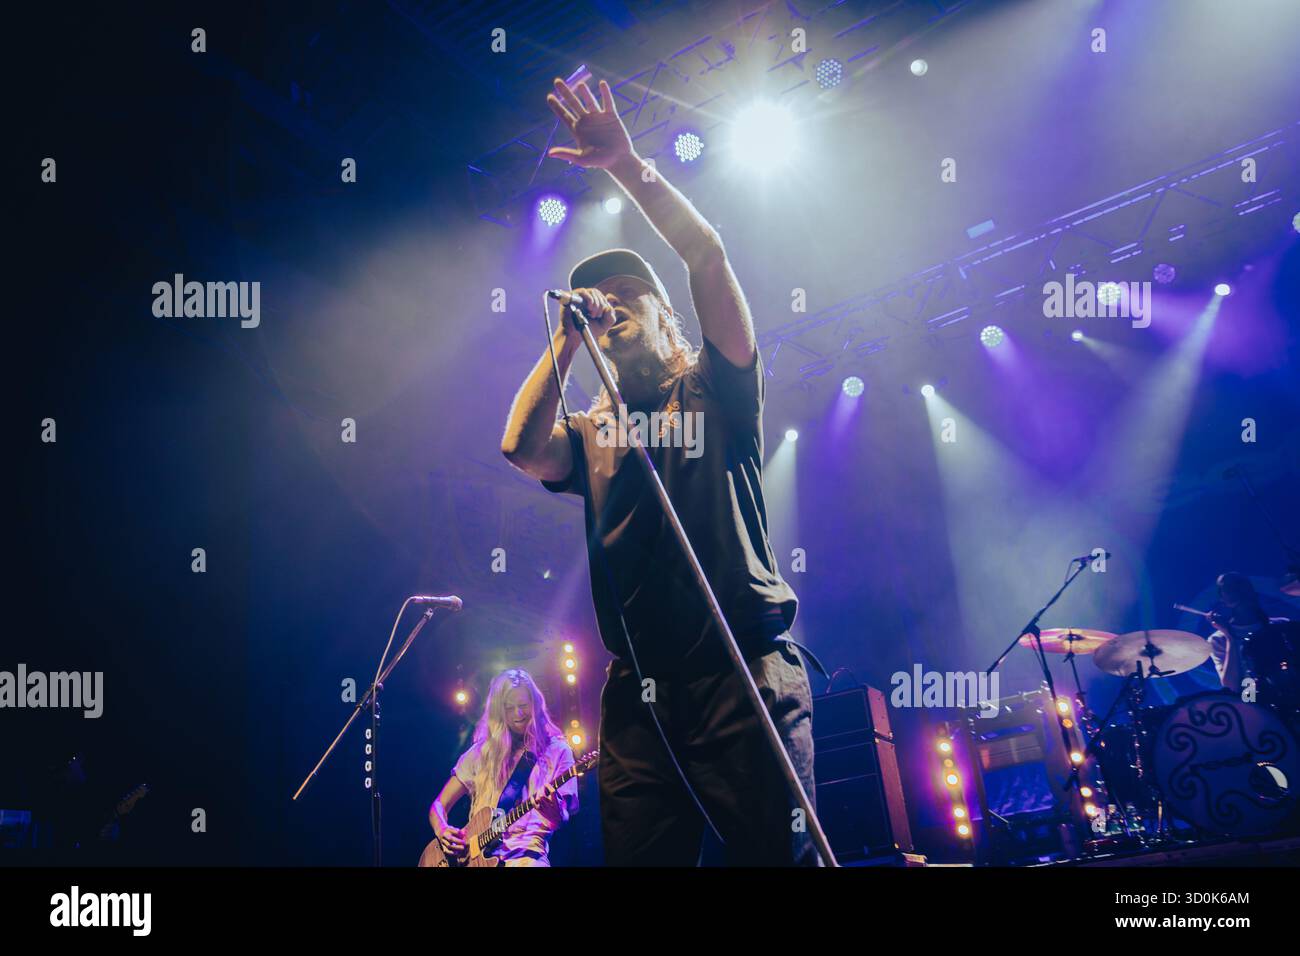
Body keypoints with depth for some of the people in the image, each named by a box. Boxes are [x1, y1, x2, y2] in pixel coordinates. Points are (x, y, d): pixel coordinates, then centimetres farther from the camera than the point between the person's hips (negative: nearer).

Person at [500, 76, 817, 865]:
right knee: (639, 857, 2)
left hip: (745, 671, -3)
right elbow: (521, 447, -3)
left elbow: (707, 254, -3)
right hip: (638, 690, 4)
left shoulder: (716, 388, 10)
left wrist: (628, 165, -5)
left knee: (779, 855, -5)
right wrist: (567, 339, 4)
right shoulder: (591, 431, 19)